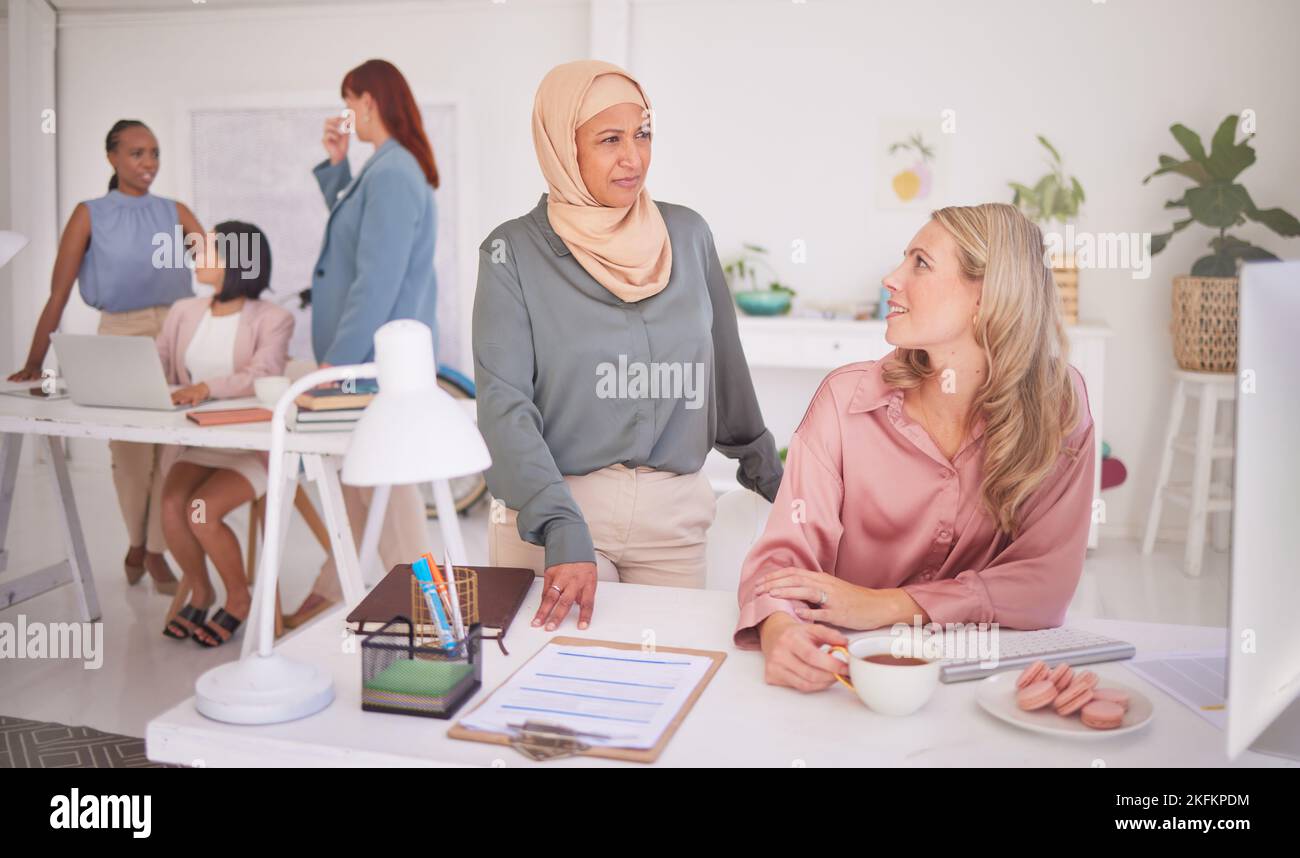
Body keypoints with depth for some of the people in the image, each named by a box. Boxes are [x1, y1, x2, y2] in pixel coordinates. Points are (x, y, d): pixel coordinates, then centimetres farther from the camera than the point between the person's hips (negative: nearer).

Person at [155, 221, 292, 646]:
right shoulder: (184, 312, 10)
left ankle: (239, 598, 2)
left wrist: (207, 388, -40)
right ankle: (199, 592, 7)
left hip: (253, 445, -5)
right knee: (171, 506, -21)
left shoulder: (272, 319, -7)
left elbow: (262, 375, -24)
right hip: (197, 441, 5)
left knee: (202, 512, -25)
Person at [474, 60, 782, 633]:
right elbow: (504, 403, -13)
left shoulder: (687, 235, 5)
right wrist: (562, 531, -24)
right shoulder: (514, 252, -5)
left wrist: (766, 471, 22)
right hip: (553, 512, -3)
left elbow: (726, 367, 15)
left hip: (673, 514, 3)